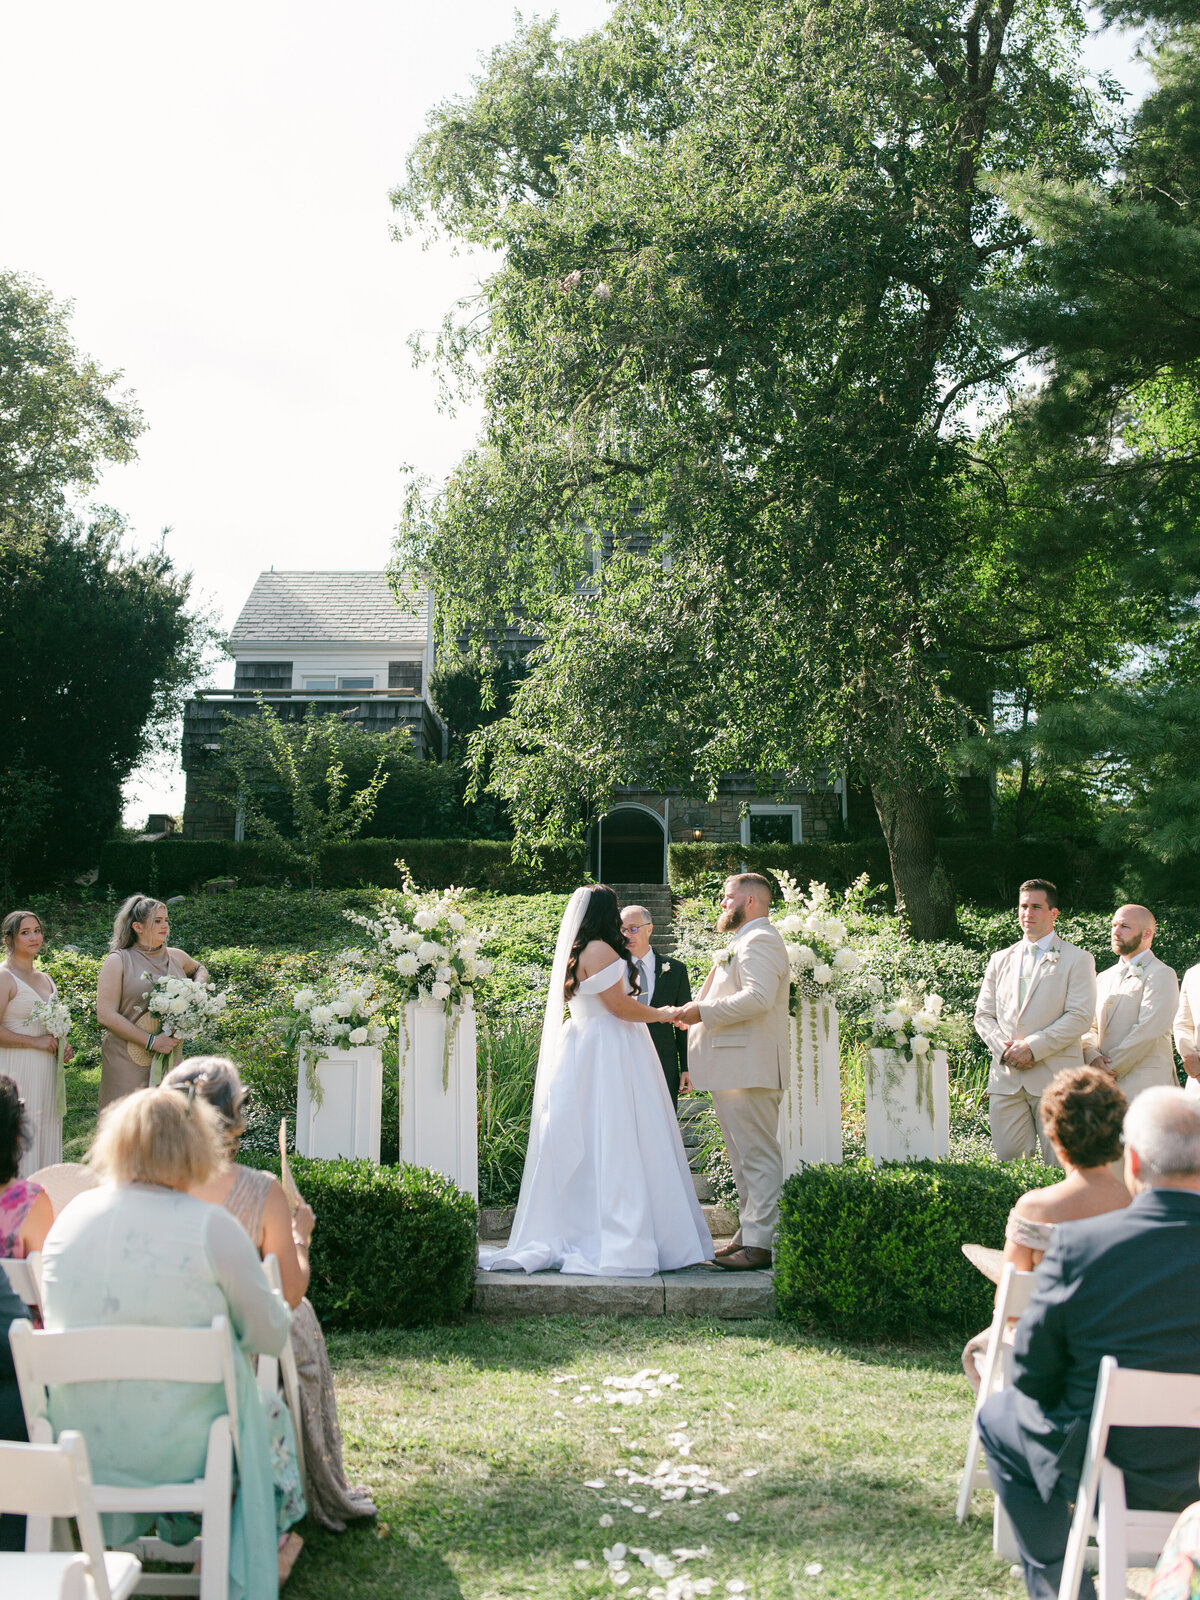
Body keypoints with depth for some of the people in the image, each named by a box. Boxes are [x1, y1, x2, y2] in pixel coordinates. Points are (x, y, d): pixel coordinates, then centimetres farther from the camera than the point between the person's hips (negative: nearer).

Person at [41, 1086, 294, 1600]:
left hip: (80, 1451, 4)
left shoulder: (69, 1219, -1)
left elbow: (56, 1322, 14)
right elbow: (270, 1335, -7)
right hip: (177, 1447, -4)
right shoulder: (211, 1226, -14)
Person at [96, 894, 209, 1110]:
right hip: (128, 1062, -4)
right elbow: (105, 1015, -9)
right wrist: (151, 1041, -15)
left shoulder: (176, 957, 13)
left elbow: (199, 968, 37)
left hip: (169, 1059, 4)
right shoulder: (119, 961, -1)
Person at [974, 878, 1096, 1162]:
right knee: (1008, 1161, 2)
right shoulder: (1000, 960, 18)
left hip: (1055, 1077, -4)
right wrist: (1004, 1047, -6)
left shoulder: (1077, 960, 4)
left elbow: (1080, 1016, -7)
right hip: (1006, 1077, 4)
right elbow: (983, 1015, 14)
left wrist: (1033, 1048, -14)